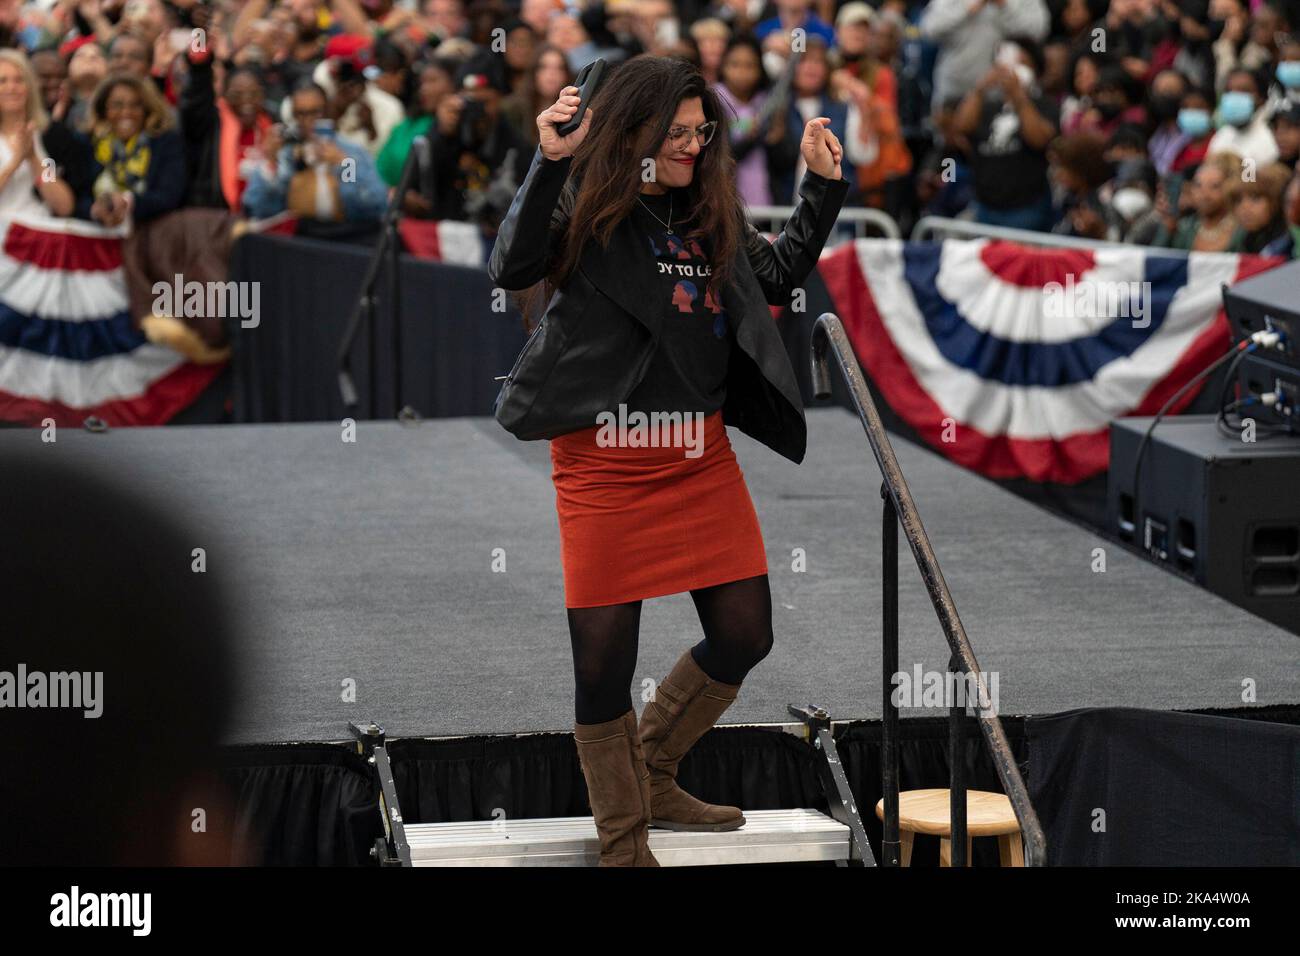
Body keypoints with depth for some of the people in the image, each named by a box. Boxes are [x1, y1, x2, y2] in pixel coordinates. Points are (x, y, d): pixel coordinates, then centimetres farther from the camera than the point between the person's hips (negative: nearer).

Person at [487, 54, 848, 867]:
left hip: (701, 457, 6)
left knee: (745, 636, 8)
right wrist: (549, 165, -29)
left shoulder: (711, 210, 10)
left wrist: (823, 189, 17)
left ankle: (650, 779, 29)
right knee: (604, 658, -1)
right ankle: (623, 839, 16)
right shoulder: (587, 206, -6)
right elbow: (512, 269, -22)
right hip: (605, 460, -6)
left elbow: (777, 279, 24)